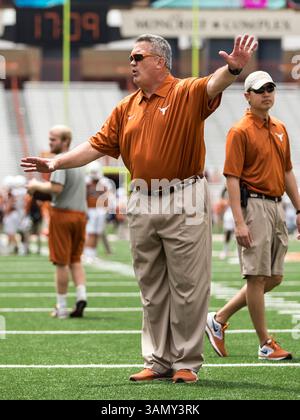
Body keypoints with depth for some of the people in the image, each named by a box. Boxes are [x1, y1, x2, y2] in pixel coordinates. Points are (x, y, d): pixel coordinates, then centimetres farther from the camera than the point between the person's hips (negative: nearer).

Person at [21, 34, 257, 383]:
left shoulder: (186, 93, -5)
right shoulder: (127, 108, 14)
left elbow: (213, 85, -25)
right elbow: (98, 145, 15)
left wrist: (233, 68, -47)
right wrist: (55, 164, 9)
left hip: (184, 204, -6)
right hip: (142, 206, 6)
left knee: (187, 287, -1)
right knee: (151, 289, 10)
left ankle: (187, 363, 6)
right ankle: (158, 360, 17)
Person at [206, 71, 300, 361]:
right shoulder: (240, 131, -9)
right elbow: (232, 178, -13)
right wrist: (239, 222, -20)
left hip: (277, 206, 8)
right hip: (254, 206, -8)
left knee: (274, 277, 10)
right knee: (258, 276, -4)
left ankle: (219, 319, 19)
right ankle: (265, 343, 2)